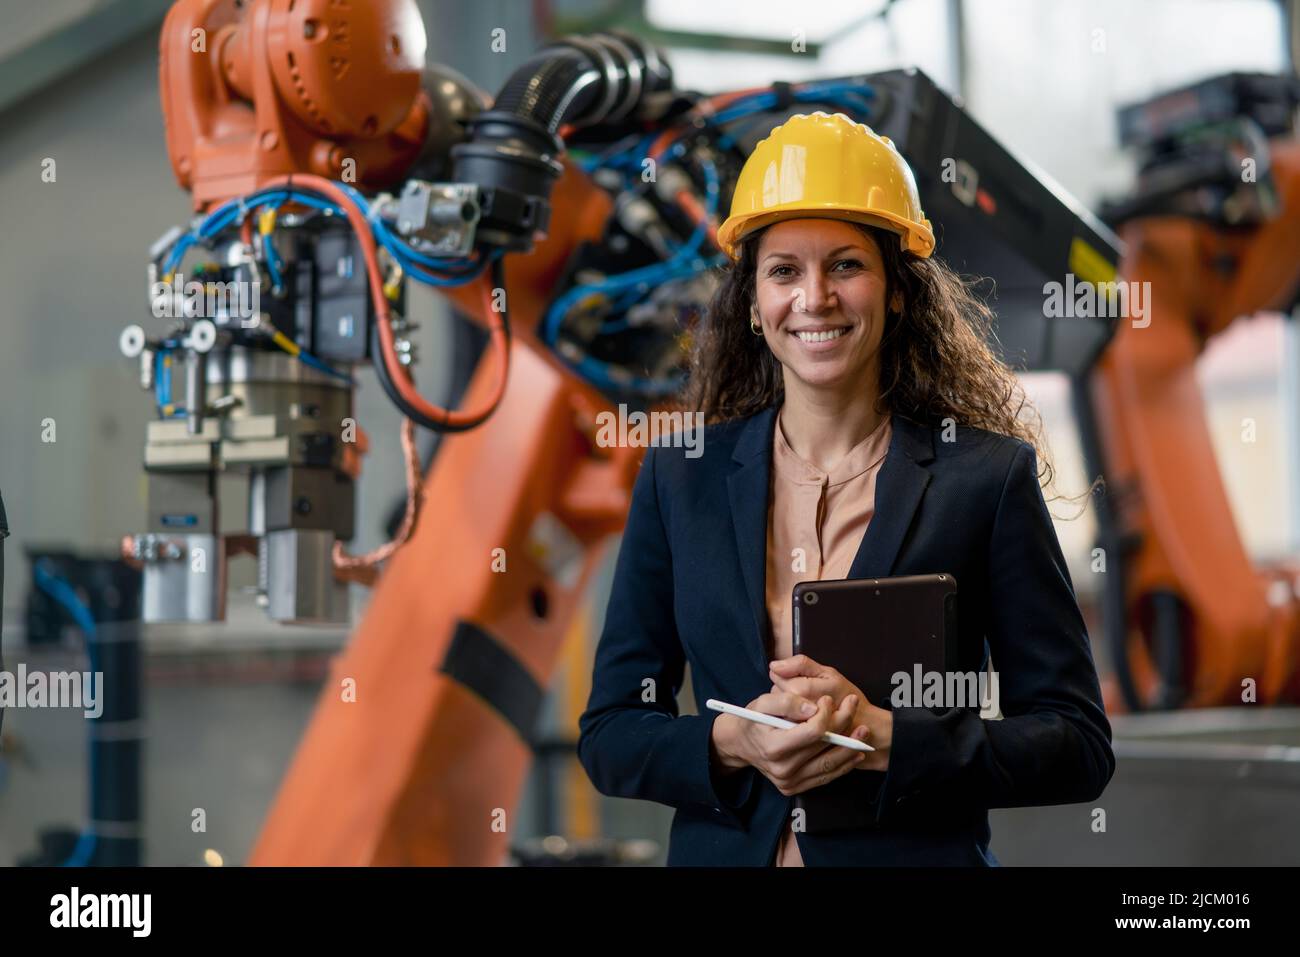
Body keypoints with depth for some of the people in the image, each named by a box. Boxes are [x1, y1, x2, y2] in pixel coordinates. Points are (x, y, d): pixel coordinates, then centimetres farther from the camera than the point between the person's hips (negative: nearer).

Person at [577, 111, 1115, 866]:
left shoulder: (989, 477, -7)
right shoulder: (680, 478, -1)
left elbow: (1079, 747, -8)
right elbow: (610, 733, 1)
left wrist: (884, 739, -20)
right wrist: (732, 744, -17)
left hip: (920, 852, -1)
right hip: (722, 849, 2)